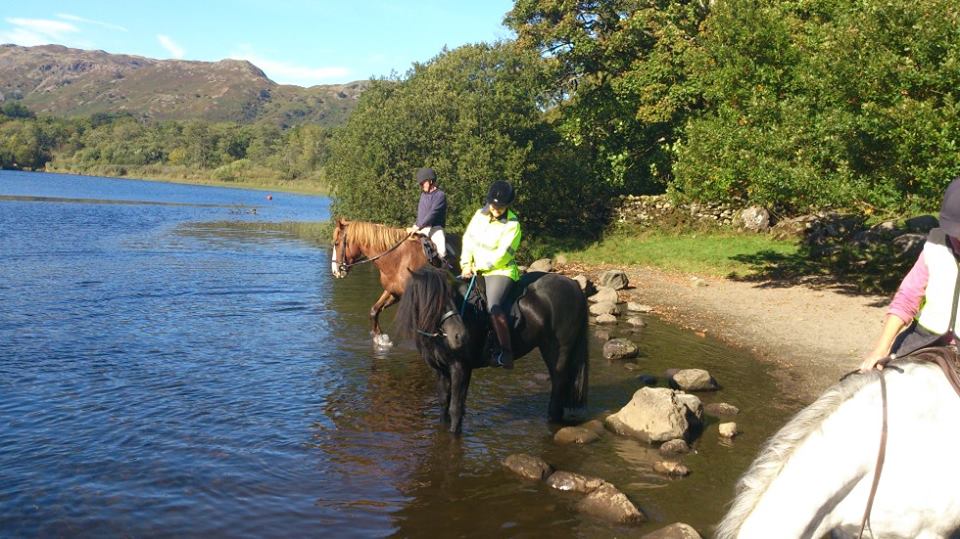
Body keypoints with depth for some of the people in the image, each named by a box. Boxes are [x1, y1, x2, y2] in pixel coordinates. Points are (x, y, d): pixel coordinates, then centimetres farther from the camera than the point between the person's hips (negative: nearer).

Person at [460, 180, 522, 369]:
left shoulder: (512, 225, -12)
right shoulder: (480, 214, 6)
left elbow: (501, 255, -16)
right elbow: (468, 238, 9)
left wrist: (479, 267, -15)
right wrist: (466, 263, -3)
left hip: (501, 271, -8)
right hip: (476, 269, 8)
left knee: (493, 307, -29)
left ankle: (506, 353, -28)